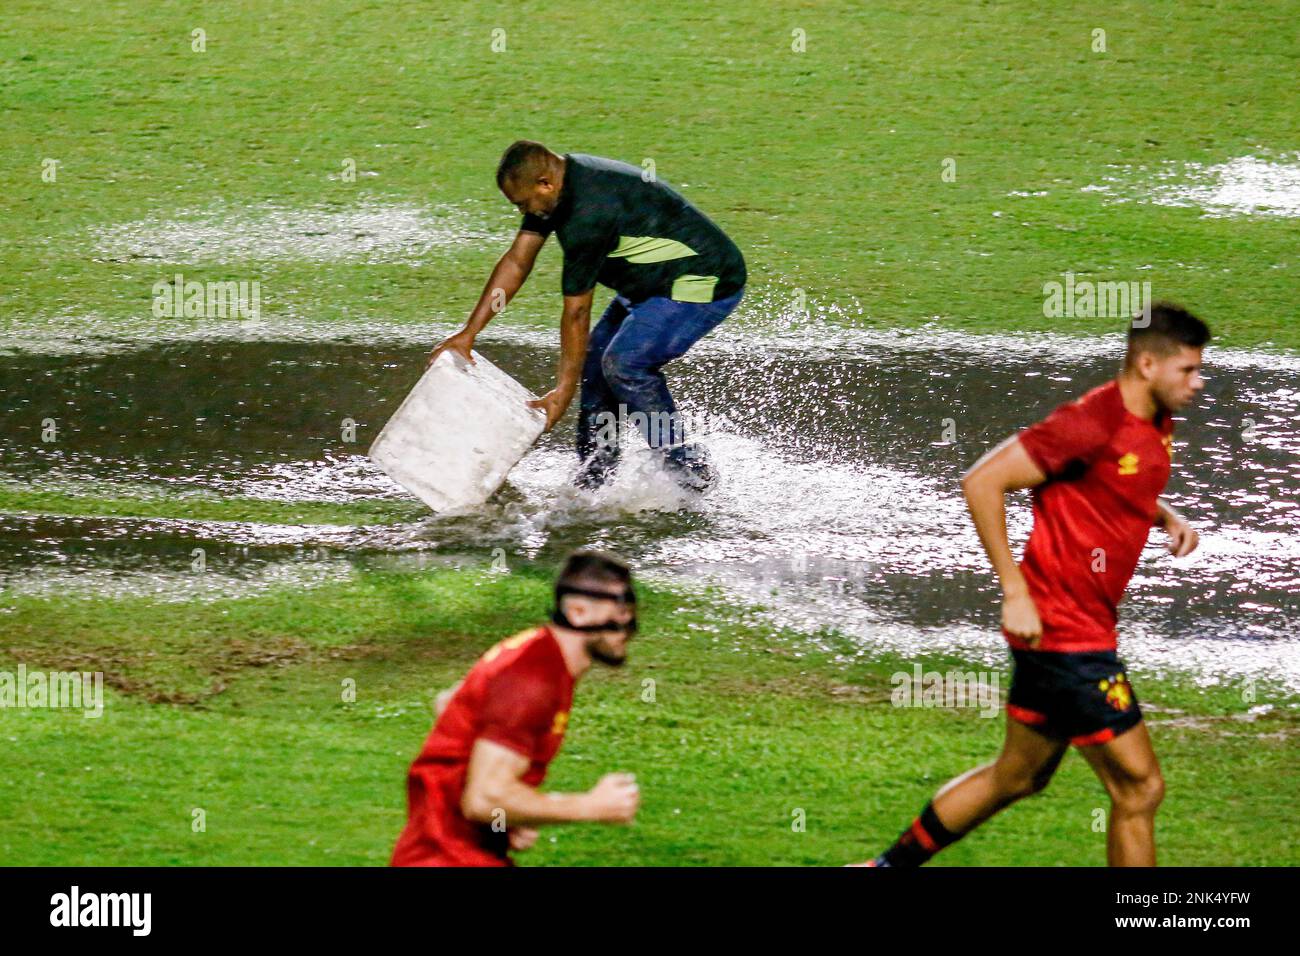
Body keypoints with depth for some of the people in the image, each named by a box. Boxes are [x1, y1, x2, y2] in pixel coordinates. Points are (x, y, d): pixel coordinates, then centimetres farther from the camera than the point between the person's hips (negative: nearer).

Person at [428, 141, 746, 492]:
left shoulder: (588, 213, -30)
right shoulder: (556, 183, -1)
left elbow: (576, 312, -24)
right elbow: (516, 262, 5)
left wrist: (564, 392, -17)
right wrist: (468, 333, 3)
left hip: (705, 283, -11)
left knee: (624, 362, -21)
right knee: (597, 358, 7)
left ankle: (690, 469, -9)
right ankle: (593, 480, 13)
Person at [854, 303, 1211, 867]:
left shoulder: (1156, 425, 9)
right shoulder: (1091, 423, -20)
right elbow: (982, 482, -20)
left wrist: (1167, 519, 8)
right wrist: (1015, 593, -21)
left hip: (1084, 627, 10)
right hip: (1065, 632, -10)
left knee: (1019, 777, 20)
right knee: (1139, 788, -5)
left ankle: (889, 866, 33)